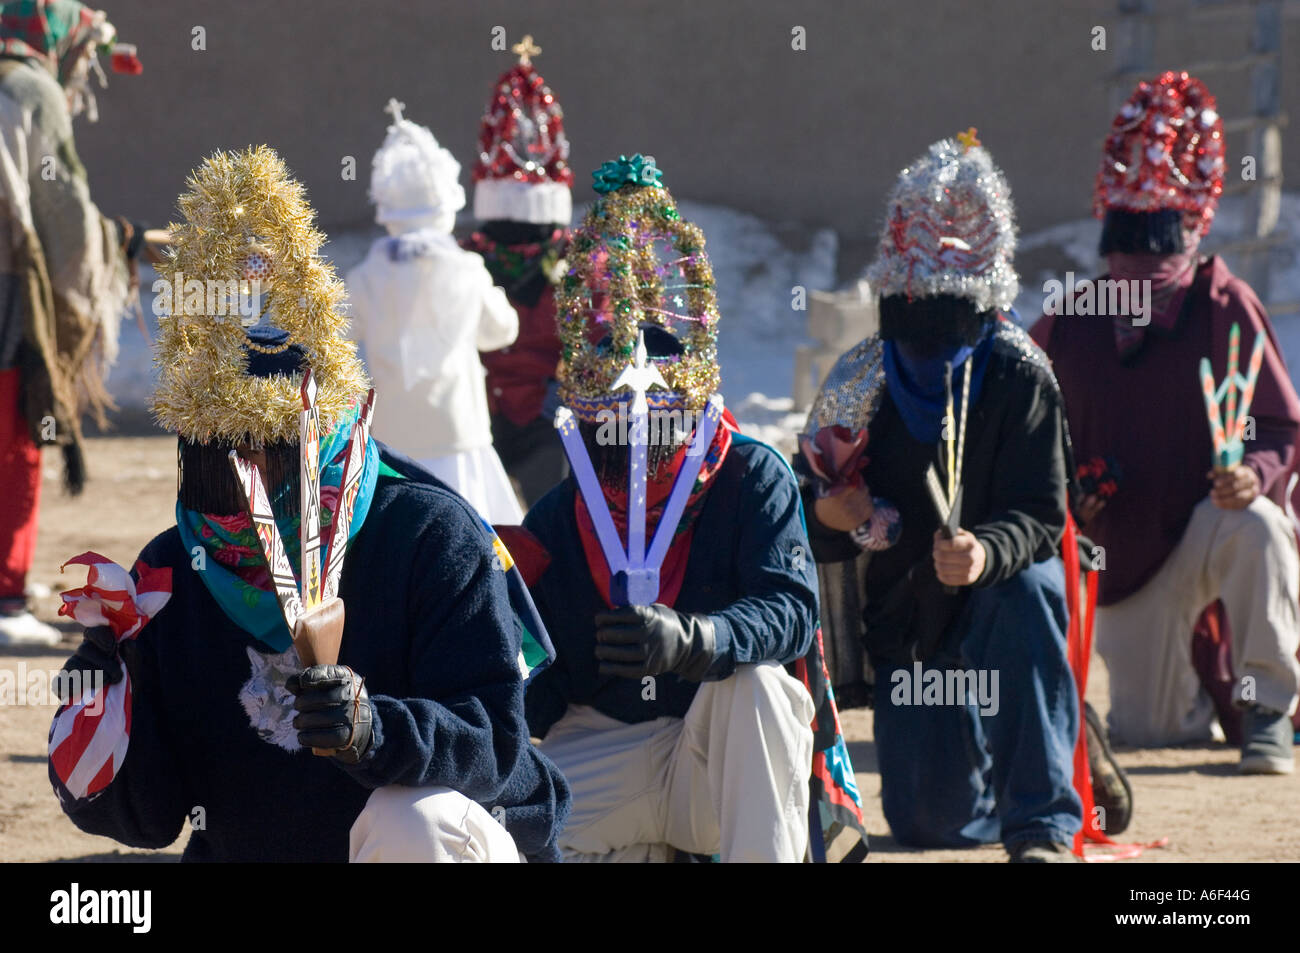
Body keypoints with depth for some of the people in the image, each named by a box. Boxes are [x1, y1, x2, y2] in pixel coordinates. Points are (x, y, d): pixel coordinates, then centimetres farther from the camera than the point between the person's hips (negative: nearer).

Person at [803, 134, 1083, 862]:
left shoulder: (1020, 377, -14)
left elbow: (1040, 514, -20)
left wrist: (987, 553, -42)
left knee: (1026, 591, -40)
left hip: (1003, 588, -3)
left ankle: (1044, 826, -34)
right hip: (905, 611, 3)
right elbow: (813, 519, 0)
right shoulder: (858, 385, -4)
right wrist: (831, 516, -25)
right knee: (933, 821, -6)